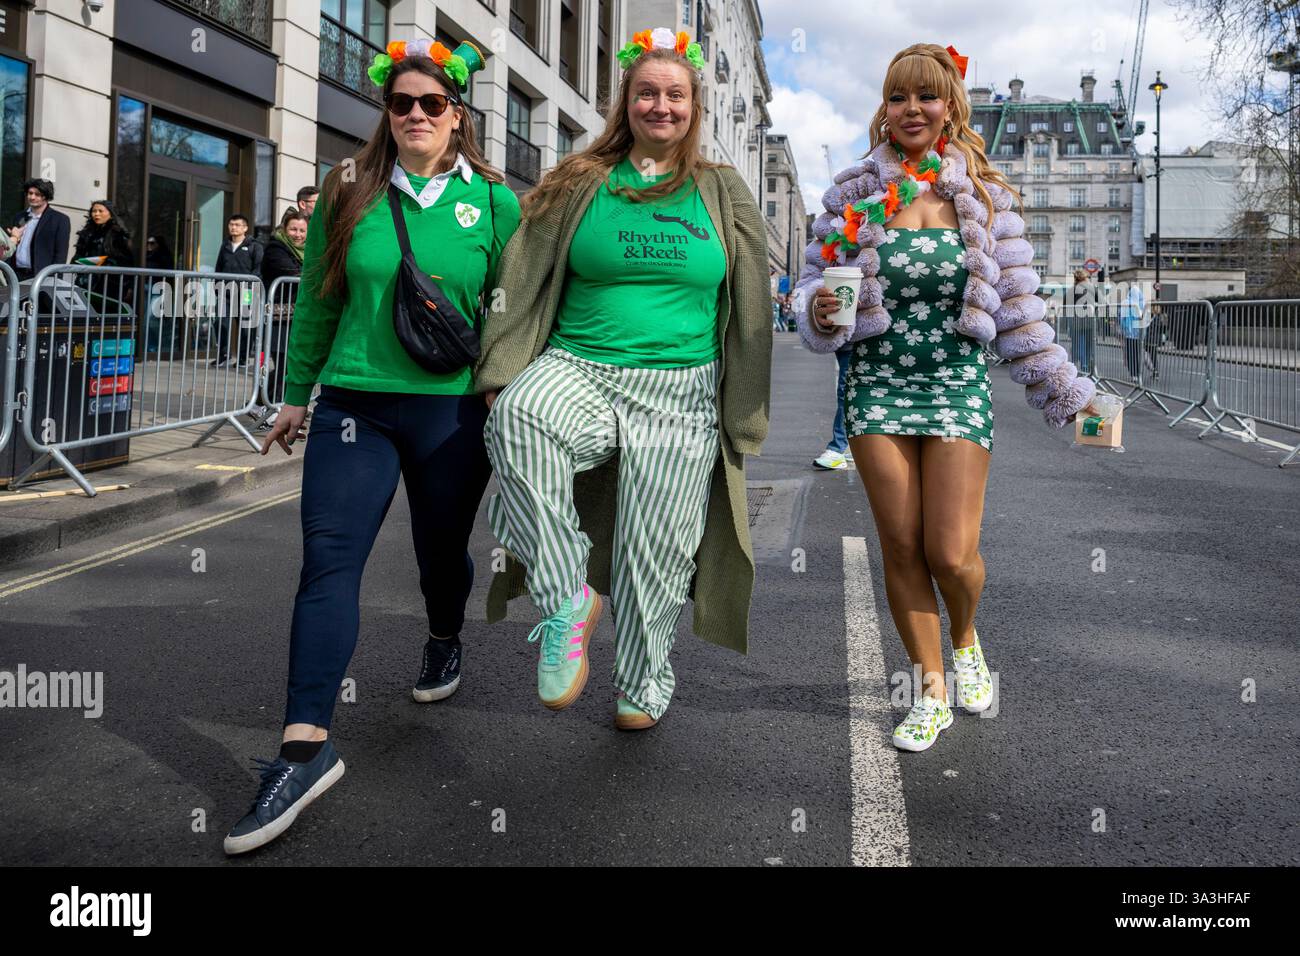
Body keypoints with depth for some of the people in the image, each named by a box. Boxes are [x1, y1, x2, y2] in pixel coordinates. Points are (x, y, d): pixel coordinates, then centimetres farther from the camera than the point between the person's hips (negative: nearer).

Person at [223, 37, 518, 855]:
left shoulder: (495, 202, 1)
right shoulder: (350, 195, 5)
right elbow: (317, 303, 12)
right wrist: (297, 394, 16)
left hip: (451, 411, -1)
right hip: (354, 404, 1)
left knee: (442, 551, 13)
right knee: (329, 560, -10)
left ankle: (445, 642, 48)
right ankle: (307, 745, -10)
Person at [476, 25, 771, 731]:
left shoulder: (723, 194, 12)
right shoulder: (579, 184, 10)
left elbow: (751, 311, 12)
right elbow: (524, 283, 7)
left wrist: (747, 412, 6)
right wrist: (503, 374, -4)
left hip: (681, 392, 1)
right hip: (577, 372, 0)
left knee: (654, 552, 0)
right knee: (518, 418, -34)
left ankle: (642, 686, 26)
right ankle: (566, 599, -20)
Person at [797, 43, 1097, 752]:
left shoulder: (982, 193, 3)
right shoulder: (853, 193, 2)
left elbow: (1016, 306, 6)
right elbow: (817, 280, 6)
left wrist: (1064, 391, 8)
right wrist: (821, 311, -18)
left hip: (957, 383, 0)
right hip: (876, 383, 1)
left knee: (951, 554, -6)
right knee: (901, 549, 2)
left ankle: (965, 640, 29)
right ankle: (932, 691, 19)